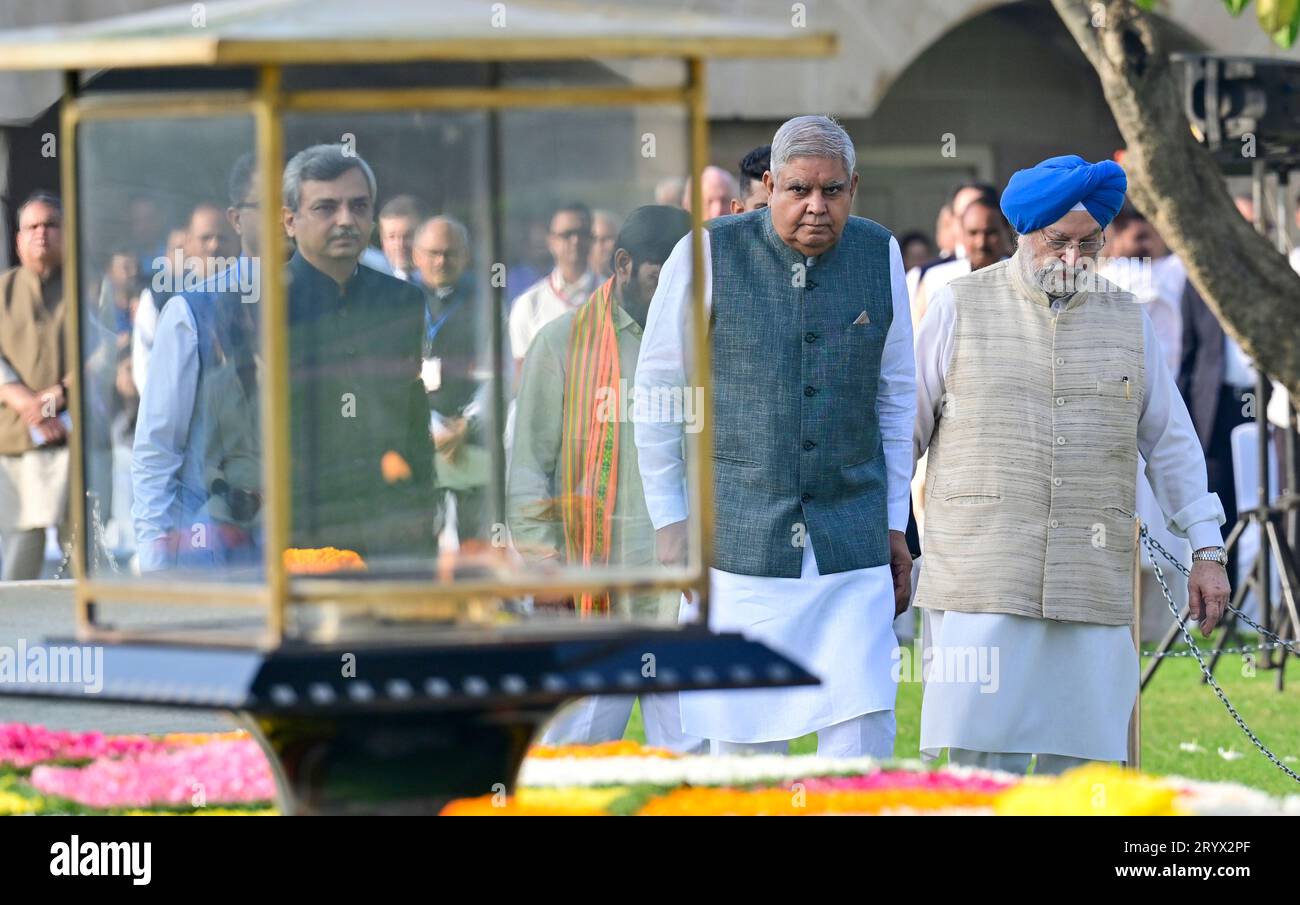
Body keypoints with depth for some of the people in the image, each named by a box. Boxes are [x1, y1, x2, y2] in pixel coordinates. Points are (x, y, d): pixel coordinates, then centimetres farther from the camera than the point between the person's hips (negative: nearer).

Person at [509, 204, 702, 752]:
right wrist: (540, 557, -5)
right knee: (577, 747, 1)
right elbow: (529, 462, 4)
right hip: (593, 586, -2)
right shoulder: (565, 342, 3)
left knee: (691, 747, -2)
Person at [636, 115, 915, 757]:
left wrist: (894, 524, 14)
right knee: (742, 738, 0)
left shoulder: (879, 256, 5)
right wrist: (669, 522, 2)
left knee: (863, 737, -7)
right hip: (739, 542, -2)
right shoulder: (709, 256, -5)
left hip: (852, 542, 2)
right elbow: (657, 389, 3)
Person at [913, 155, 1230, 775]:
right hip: (982, 586, -3)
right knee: (983, 770, -9)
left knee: (1080, 762, 0)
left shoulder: (1126, 320, 14)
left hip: (1090, 585, 3)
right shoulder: (959, 309, 6)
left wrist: (1208, 550, 13)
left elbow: (1170, 442, 18)